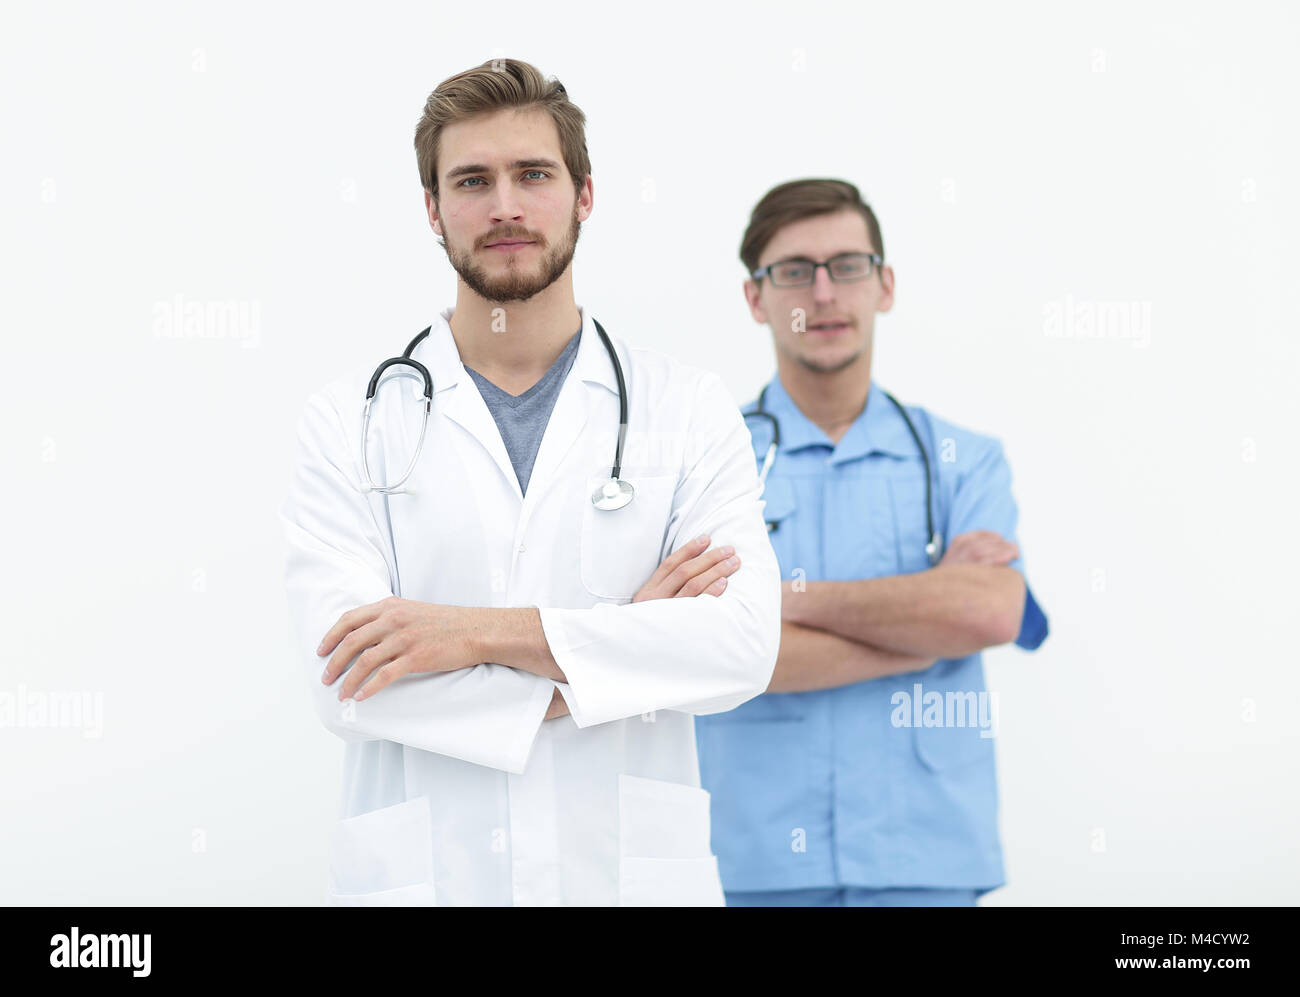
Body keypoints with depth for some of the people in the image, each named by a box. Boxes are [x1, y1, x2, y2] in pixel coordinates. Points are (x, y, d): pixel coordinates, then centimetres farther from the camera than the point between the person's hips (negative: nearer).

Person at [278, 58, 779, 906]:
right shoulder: (349, 420, 0)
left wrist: (480, 632, -18)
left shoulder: (691, 409, 2)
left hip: (633, 868, 1)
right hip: (424, 874, -1)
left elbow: (743, 645, -12)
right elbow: (347, 682, -12)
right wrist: (628, 642, -12)